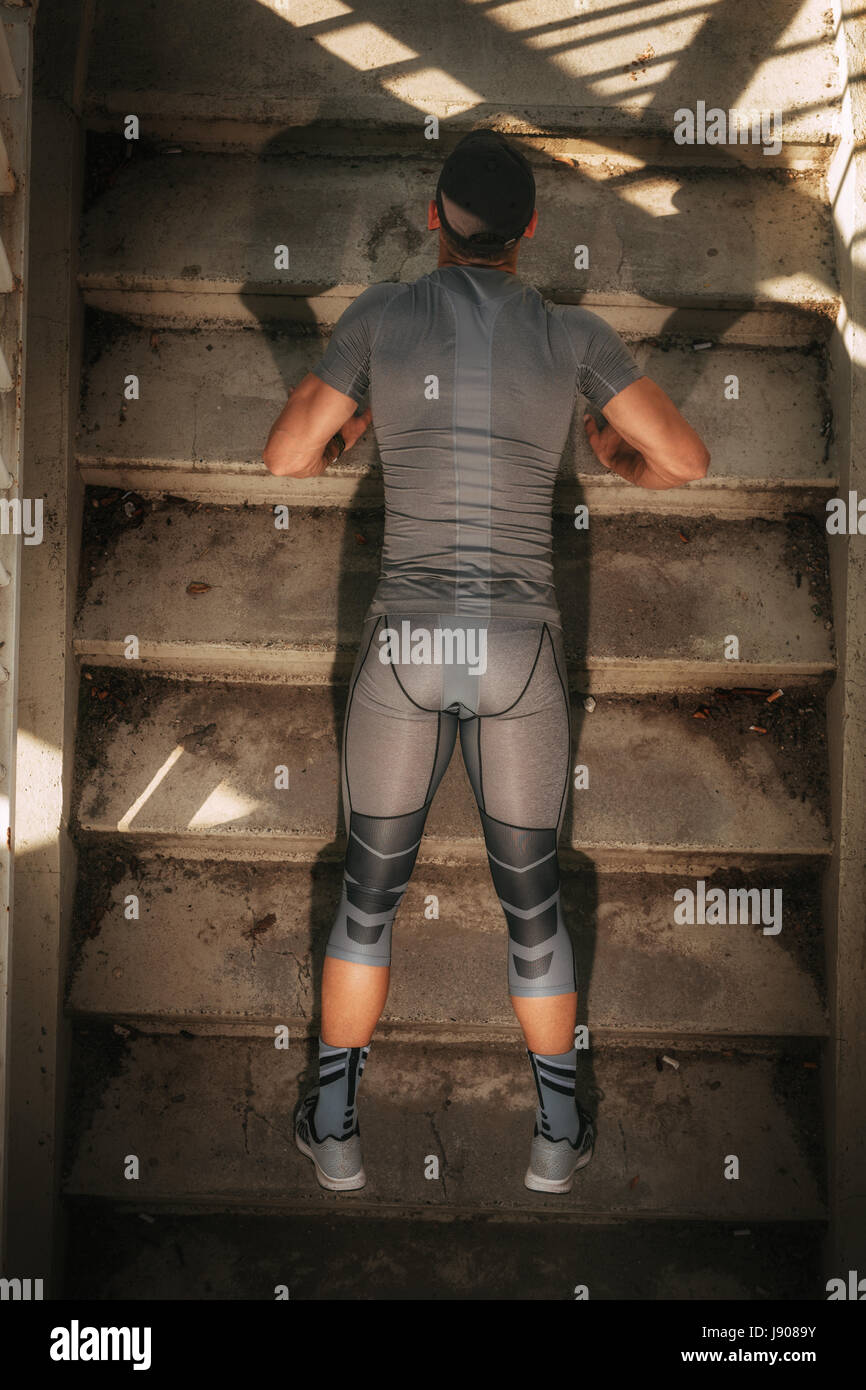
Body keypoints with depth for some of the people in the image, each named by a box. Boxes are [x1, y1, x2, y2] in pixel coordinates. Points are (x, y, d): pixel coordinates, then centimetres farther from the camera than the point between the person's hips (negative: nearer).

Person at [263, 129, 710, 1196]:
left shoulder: (382, 314, 0)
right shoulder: (573, 333, 1)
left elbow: (285, 458, 4)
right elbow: (687, 462, 2)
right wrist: (621, 459, 25)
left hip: (405, 645, 0)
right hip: (521, 651, 1)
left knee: (368, 893, 17)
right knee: (532, 899, 18)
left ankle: (334, 1128, 25)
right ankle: (557, 1133, 27)